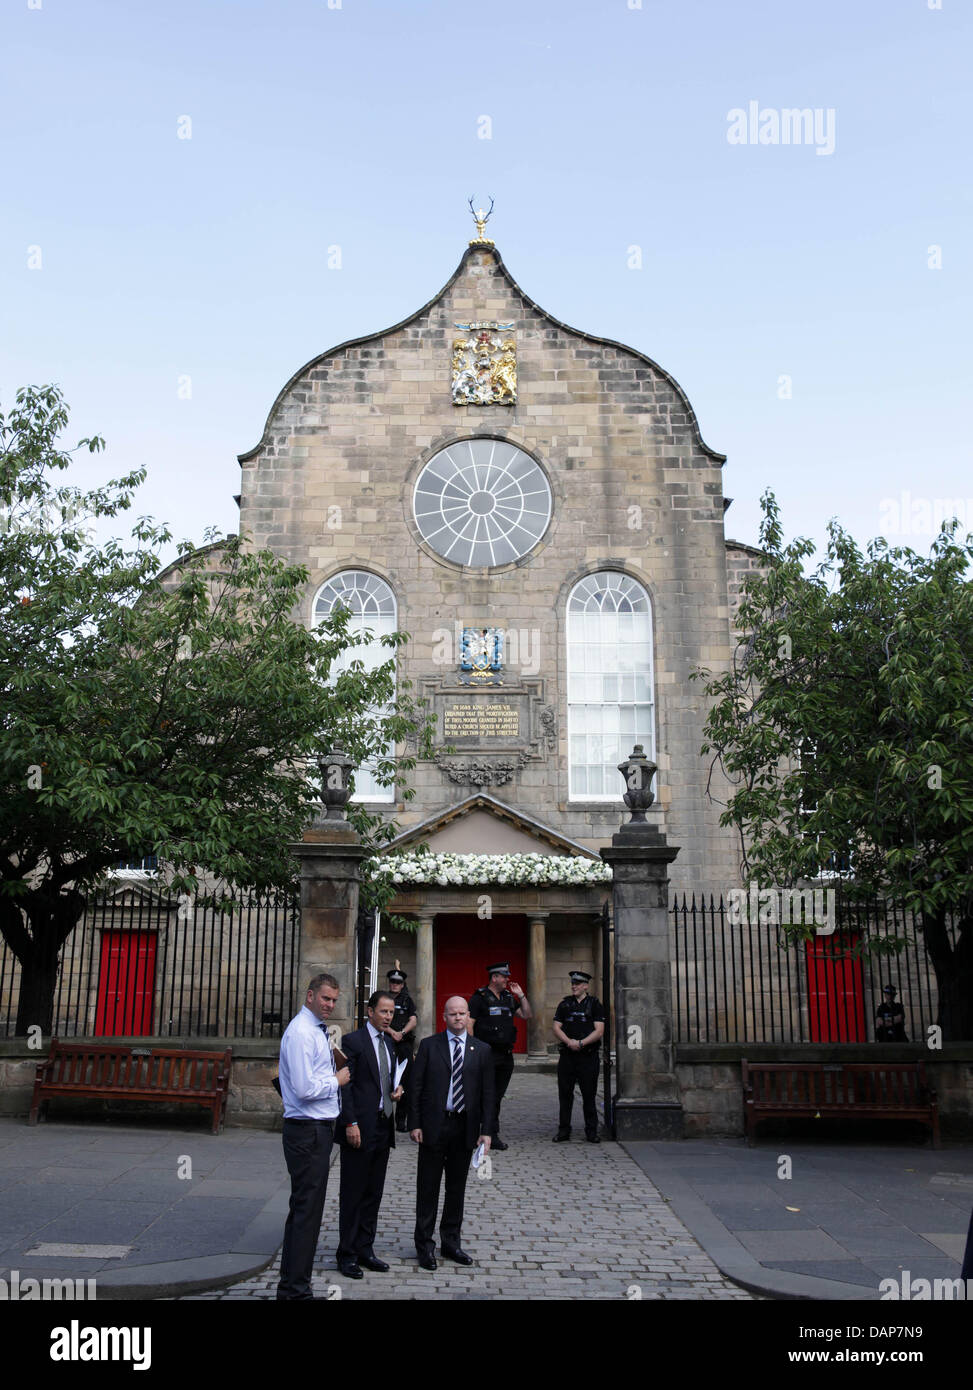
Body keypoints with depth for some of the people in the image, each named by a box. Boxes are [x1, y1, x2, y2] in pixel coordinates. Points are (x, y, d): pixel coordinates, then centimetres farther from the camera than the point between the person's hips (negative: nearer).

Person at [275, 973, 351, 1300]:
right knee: (306, 1209, -4)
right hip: (308, 1130, -10)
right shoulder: (301, 1033, -18)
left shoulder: (317, 1030, 14)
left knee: (303, 1208, 17)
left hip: (318, 1128, 10)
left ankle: (291, 1282, 28)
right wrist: (337, 1080, -11)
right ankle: (295, 1288, 5)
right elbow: (304, 1089, -24)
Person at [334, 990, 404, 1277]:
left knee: (373, 1193, 13)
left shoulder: (388, 1042, 14)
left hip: (383, 1127, 7)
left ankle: (365, 1248, 23)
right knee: (352, 1193, 2)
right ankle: (347, 1253, 12)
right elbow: (346, 1085, -13)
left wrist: (396, 1090, 3)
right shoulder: (352, 1041, -9)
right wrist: (350, 1123, -18)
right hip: (361, 1128, -7)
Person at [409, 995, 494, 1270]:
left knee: (457, 1187, 12)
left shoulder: (481, 1050, 5)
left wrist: (485, 1131, -1)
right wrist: (415, 1124, -7)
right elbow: (416, 1087, -1)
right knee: (428, 1187, 5)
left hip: (465, 1127, 2)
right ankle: (424, 1245, 16)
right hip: (434, 1126, -2)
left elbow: (487, 1093, 5)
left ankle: (451, 1242, 25)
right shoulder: (429, 1046, 0)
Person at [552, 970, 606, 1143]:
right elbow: (556, 1028, 5)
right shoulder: (565, 1004, 10)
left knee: (589, 1095, 1)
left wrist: (581, 1043, -16)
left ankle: (591, 1131, 10)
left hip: (589, 1056, -2)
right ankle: (563, 1130, 13)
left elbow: (599, 1031, -5)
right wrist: (569, 1042, -12)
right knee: (565, 1094, 4)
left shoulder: (595, 1005, 2)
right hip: (567, 1055, 2)